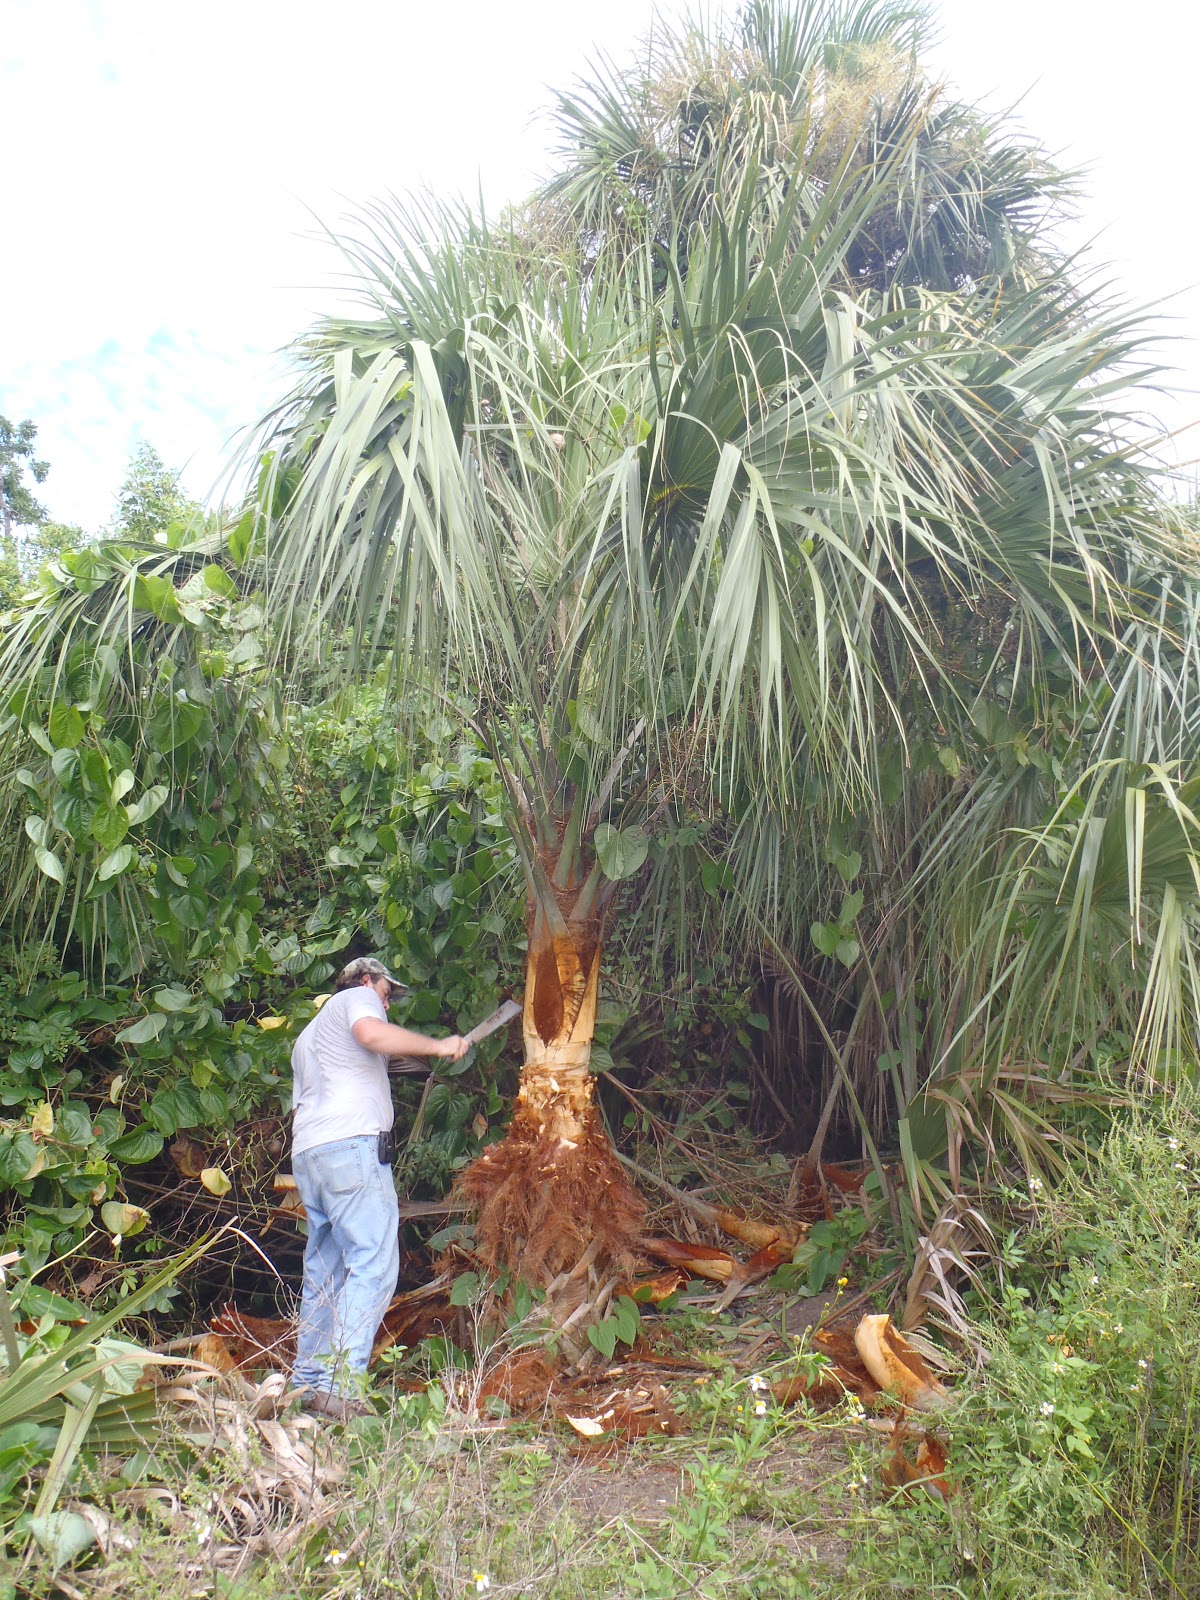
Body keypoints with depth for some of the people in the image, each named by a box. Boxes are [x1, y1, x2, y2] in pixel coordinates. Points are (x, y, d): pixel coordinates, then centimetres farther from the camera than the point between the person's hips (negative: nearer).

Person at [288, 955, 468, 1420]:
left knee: (324, 1272, 13)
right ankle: (339, 1387, -20)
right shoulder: (356, 998, 8)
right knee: (373, 1265, -13)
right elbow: (372, 1033, -15)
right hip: (351, 1143, -9)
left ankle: (308, 1383, 14)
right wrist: (437, 1046, -9)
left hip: (305, 1153, 9)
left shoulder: (308, 1035, 34)